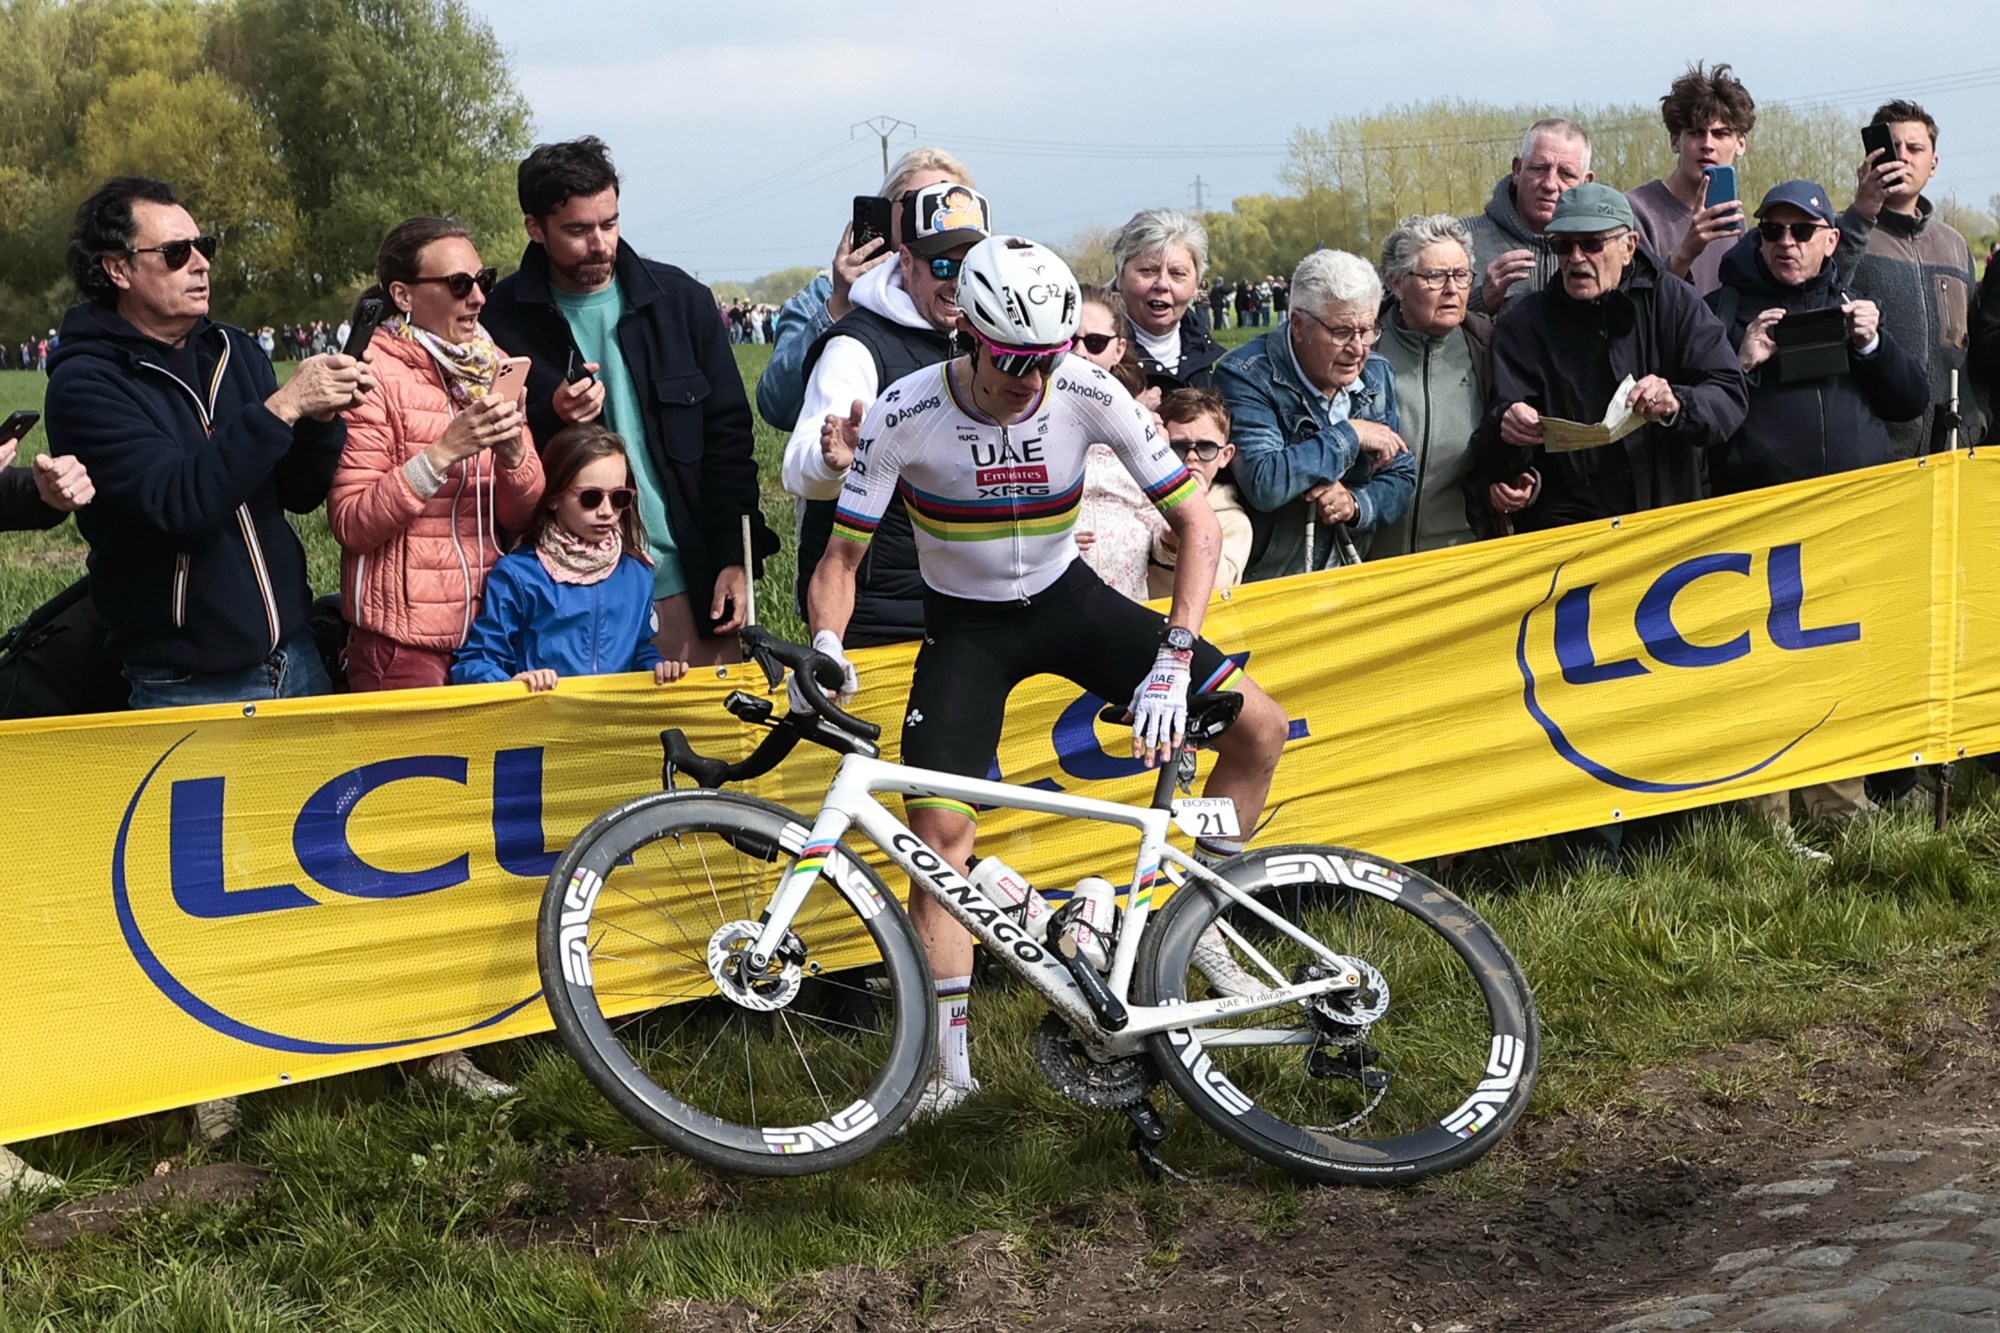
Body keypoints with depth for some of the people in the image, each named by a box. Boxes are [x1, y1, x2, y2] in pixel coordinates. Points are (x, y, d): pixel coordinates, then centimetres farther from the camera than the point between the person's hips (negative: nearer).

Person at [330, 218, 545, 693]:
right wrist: (443, 453, -22)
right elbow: (350, 524, -15)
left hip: (490, 632, 6)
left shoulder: (491, 369, 10)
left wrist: (513, 452, -13)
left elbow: (520, 516, 6)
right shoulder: (376, 376, -9)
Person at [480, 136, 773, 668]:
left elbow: (728, 434, 7)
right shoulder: (504, 321, -2)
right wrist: (550, 418, -19)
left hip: (685, 581, 2)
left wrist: (735, 559, 1)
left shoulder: (679, 300, 4)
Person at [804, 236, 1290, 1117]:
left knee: (1257, 724, -10)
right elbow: (842, 557, -15)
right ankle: (949, 1065, -4)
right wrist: (826, 646, -36)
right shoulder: (905, 416, -23)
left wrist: (1173, 661, -24)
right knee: (937, 825, -17)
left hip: (1067, 599, 2)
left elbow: (1195, 521, -14)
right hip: (965, 624, -2)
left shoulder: (1088, 394, -21)